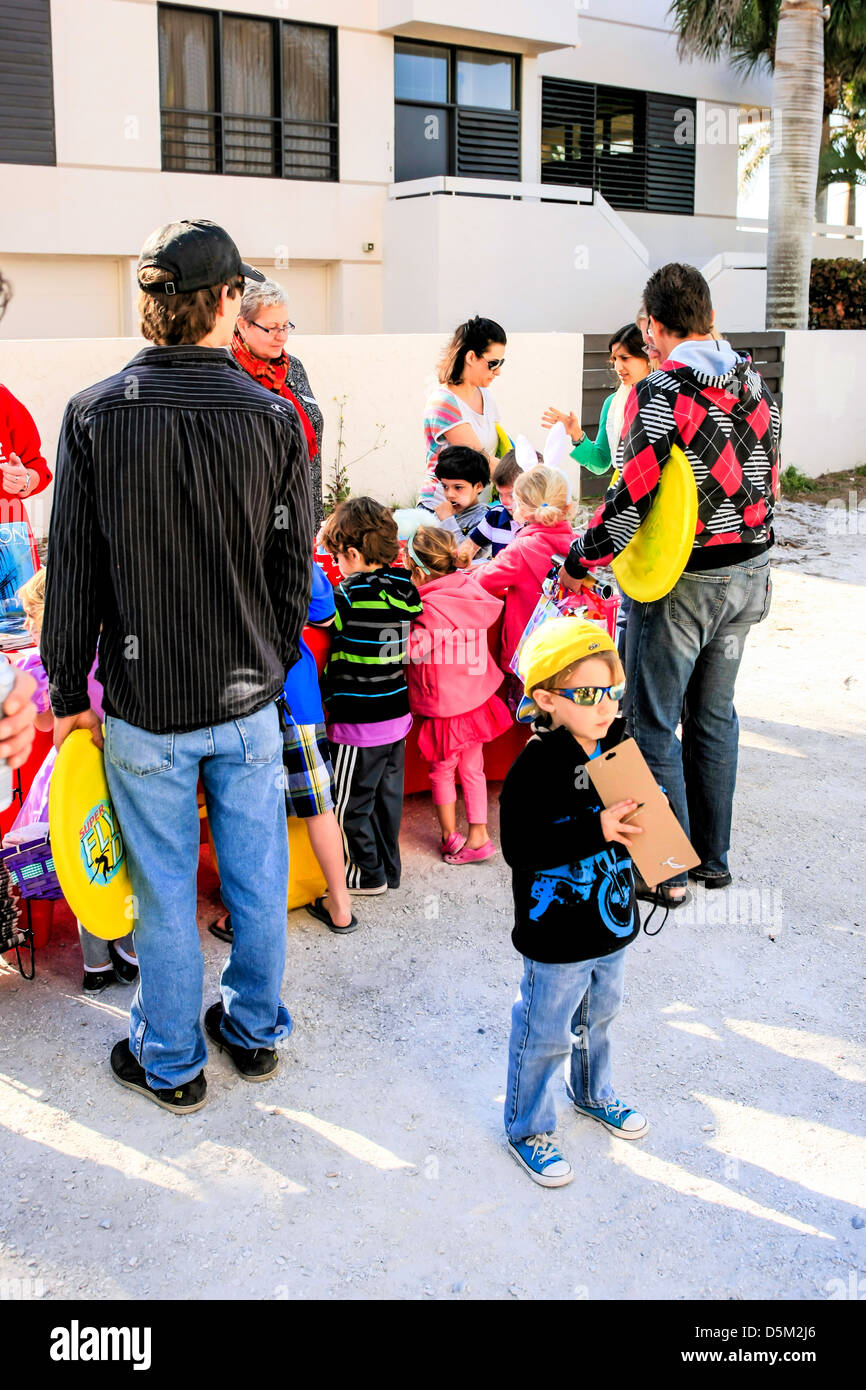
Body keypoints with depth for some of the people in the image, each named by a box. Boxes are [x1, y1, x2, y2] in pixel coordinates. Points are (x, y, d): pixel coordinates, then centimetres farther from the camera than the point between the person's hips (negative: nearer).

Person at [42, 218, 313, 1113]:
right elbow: (293, 570, 0)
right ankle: (255, 1031, 35)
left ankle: (170, 1062, 28)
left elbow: (73, 569, -6)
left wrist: (68, 691, 4)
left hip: (146, 705, -1)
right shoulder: (274, 419, -6)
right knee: (255, 875, 16)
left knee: (165, 889, 11)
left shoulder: (95, 414, -9)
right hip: (249, 698, 2)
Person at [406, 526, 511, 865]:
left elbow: (413, 649, -29)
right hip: (476, 698, 6)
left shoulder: (432, 610, -26)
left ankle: (450, 836, 26)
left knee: (442, 772, 14)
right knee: (472, 769, 17)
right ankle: (478, 834, 24)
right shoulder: (469, 589, -6)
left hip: (444, 706, -6)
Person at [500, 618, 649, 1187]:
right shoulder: (536, 767, -24)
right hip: (557, 933, -7)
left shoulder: (617, 747, -3)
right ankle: (528, 1129, 30)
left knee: (599, 1015, 27)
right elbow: (519, 847, -28)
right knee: (545, 1034, 9)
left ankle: (593, 1092, 53)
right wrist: (595, 831, -34)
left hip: (614, 921, 7)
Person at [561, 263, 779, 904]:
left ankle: (669, 871, 11)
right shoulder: (756, 385, 6)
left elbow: (634, 496, -20)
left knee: (654, 723, 4)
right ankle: (713, 856, 27)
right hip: (749, 573, 7)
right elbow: (768, 480, 12)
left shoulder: (660, 392, -16)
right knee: (715, 714, 17)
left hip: (679, 580, -7)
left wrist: (580, 559, -6)